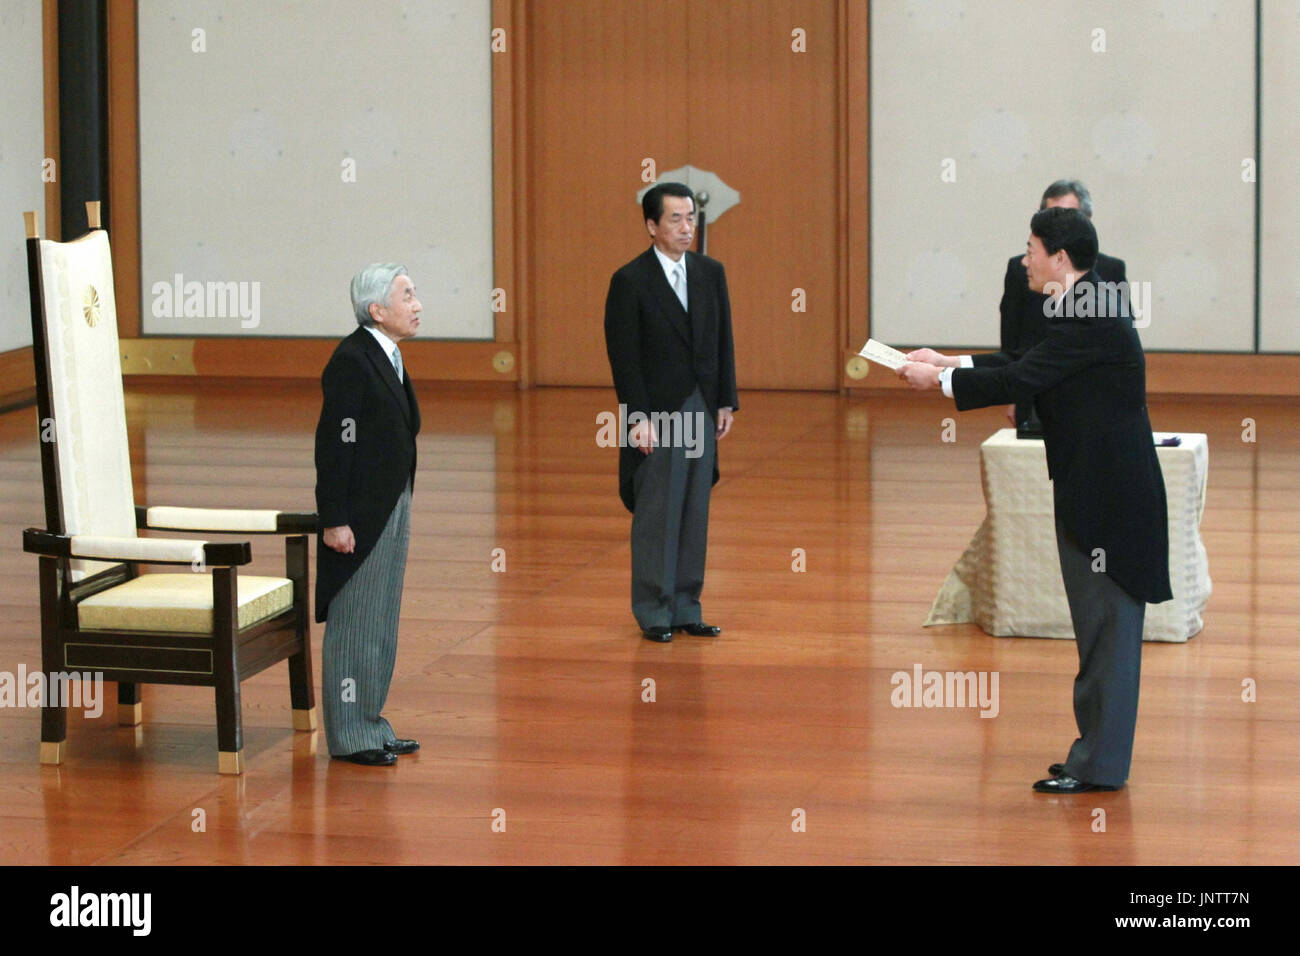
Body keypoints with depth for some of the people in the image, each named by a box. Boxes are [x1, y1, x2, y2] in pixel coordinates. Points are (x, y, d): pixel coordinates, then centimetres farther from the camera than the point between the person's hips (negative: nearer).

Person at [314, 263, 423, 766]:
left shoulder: (387, 357, 12)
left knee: (381, 625, 15)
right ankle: (349, 737, 6)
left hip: (392, 511, 9)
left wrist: (402, 508, 17)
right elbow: (333, 445, -19)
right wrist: (334, 521, -21)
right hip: (359, 516, -9)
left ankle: (370, 724, 24)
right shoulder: (351, 361, -17)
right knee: (354, 626, -1)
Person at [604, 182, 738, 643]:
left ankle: (686, 608, 15)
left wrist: (726, 402, 8)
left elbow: (722, 340, 13)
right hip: (657, 414, -5)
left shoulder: (711, 272, 9)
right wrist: (638, 418, -13)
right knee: (656, 517, -1)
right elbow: (623, 356, -9)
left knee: (695, 515, 8)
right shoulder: (630, 281, -7)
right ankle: (654, 613, 6)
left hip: (702, 411, 5)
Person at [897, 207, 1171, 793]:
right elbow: (1031, 368, 20)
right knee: (1100, 626, 15)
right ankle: (1097, 750, 23)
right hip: (1092, 491, 10)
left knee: (1108, 624, -4)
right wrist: (950, 364, 18)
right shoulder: (1087, 310, 12)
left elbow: (1022, 381, -20)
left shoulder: (1092, 320, -19)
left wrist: (940, 380, -9)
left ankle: (1099, 765, 0)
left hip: (1108, 496, -10)